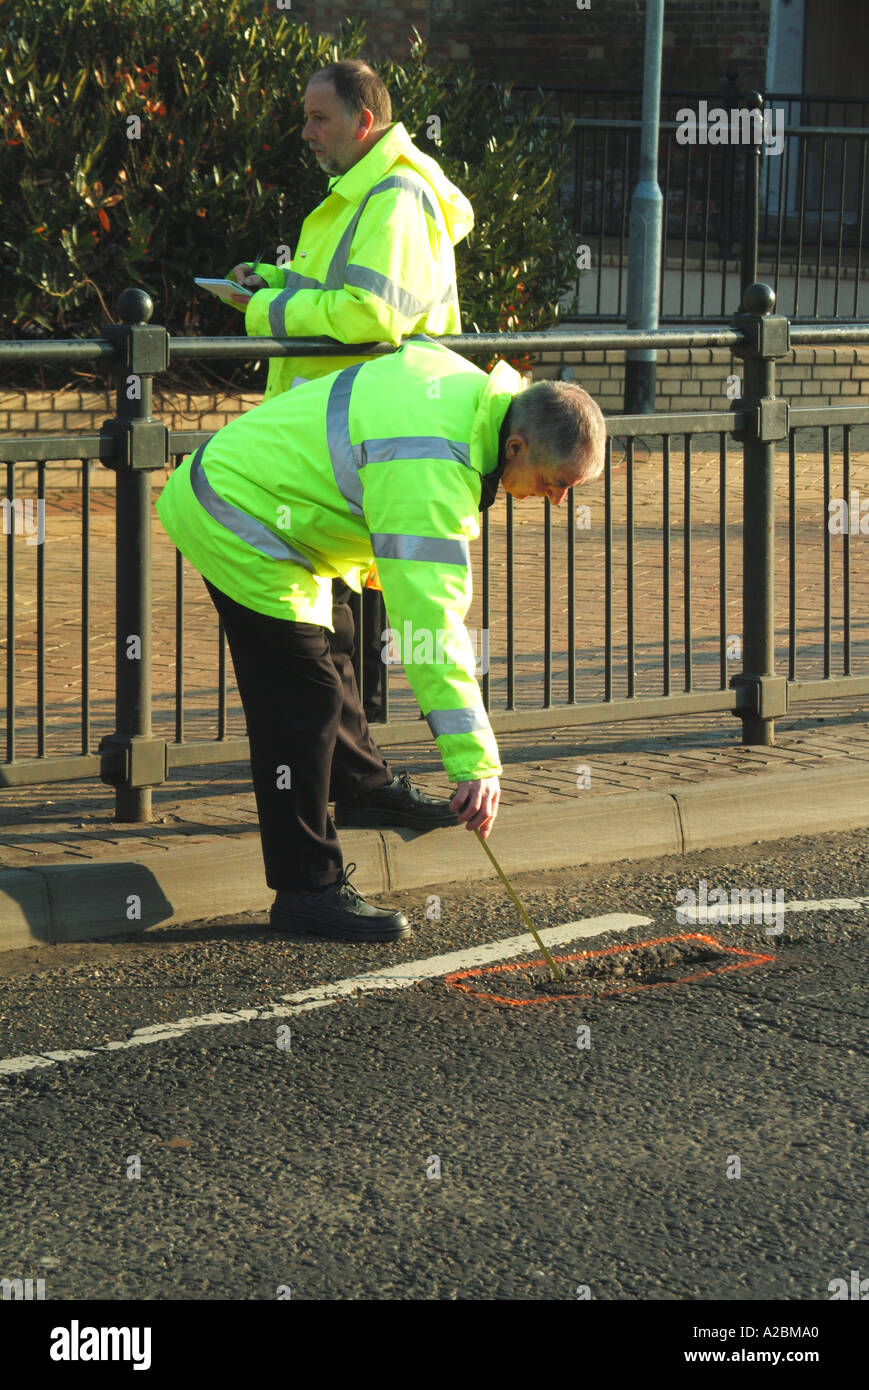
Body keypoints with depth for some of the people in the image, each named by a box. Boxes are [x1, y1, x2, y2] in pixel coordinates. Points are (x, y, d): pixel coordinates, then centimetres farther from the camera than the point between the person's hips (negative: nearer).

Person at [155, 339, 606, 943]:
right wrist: (475, 760, -40)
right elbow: (432, 620, -38)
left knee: (325, 669, 25)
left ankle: (361, 789, 46)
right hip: (237, 525, -10)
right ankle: (307, 889, -3)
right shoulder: (430, 475, -33)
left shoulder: (470, 385, -3)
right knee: (304, 702, -9)